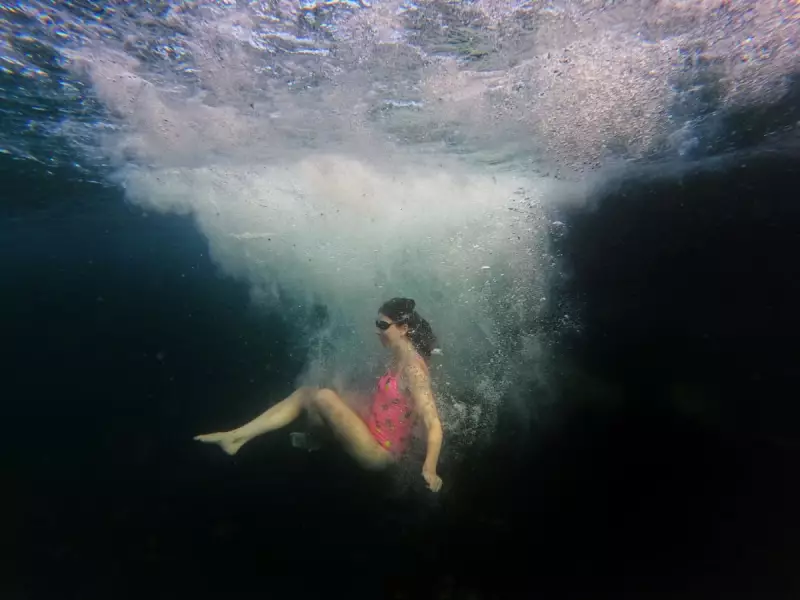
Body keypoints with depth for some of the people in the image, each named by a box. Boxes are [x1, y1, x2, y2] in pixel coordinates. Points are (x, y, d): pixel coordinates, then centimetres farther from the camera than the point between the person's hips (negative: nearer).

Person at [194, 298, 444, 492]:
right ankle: (237, 437, 13)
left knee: (325, 397, -25)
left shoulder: (414, 370, -24)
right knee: (304, 393, 10)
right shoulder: (399, 360, 3)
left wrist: (430, 471, -36)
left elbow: (434, 424, -27)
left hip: (379, 452, -9)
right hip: (373, 435, 9)